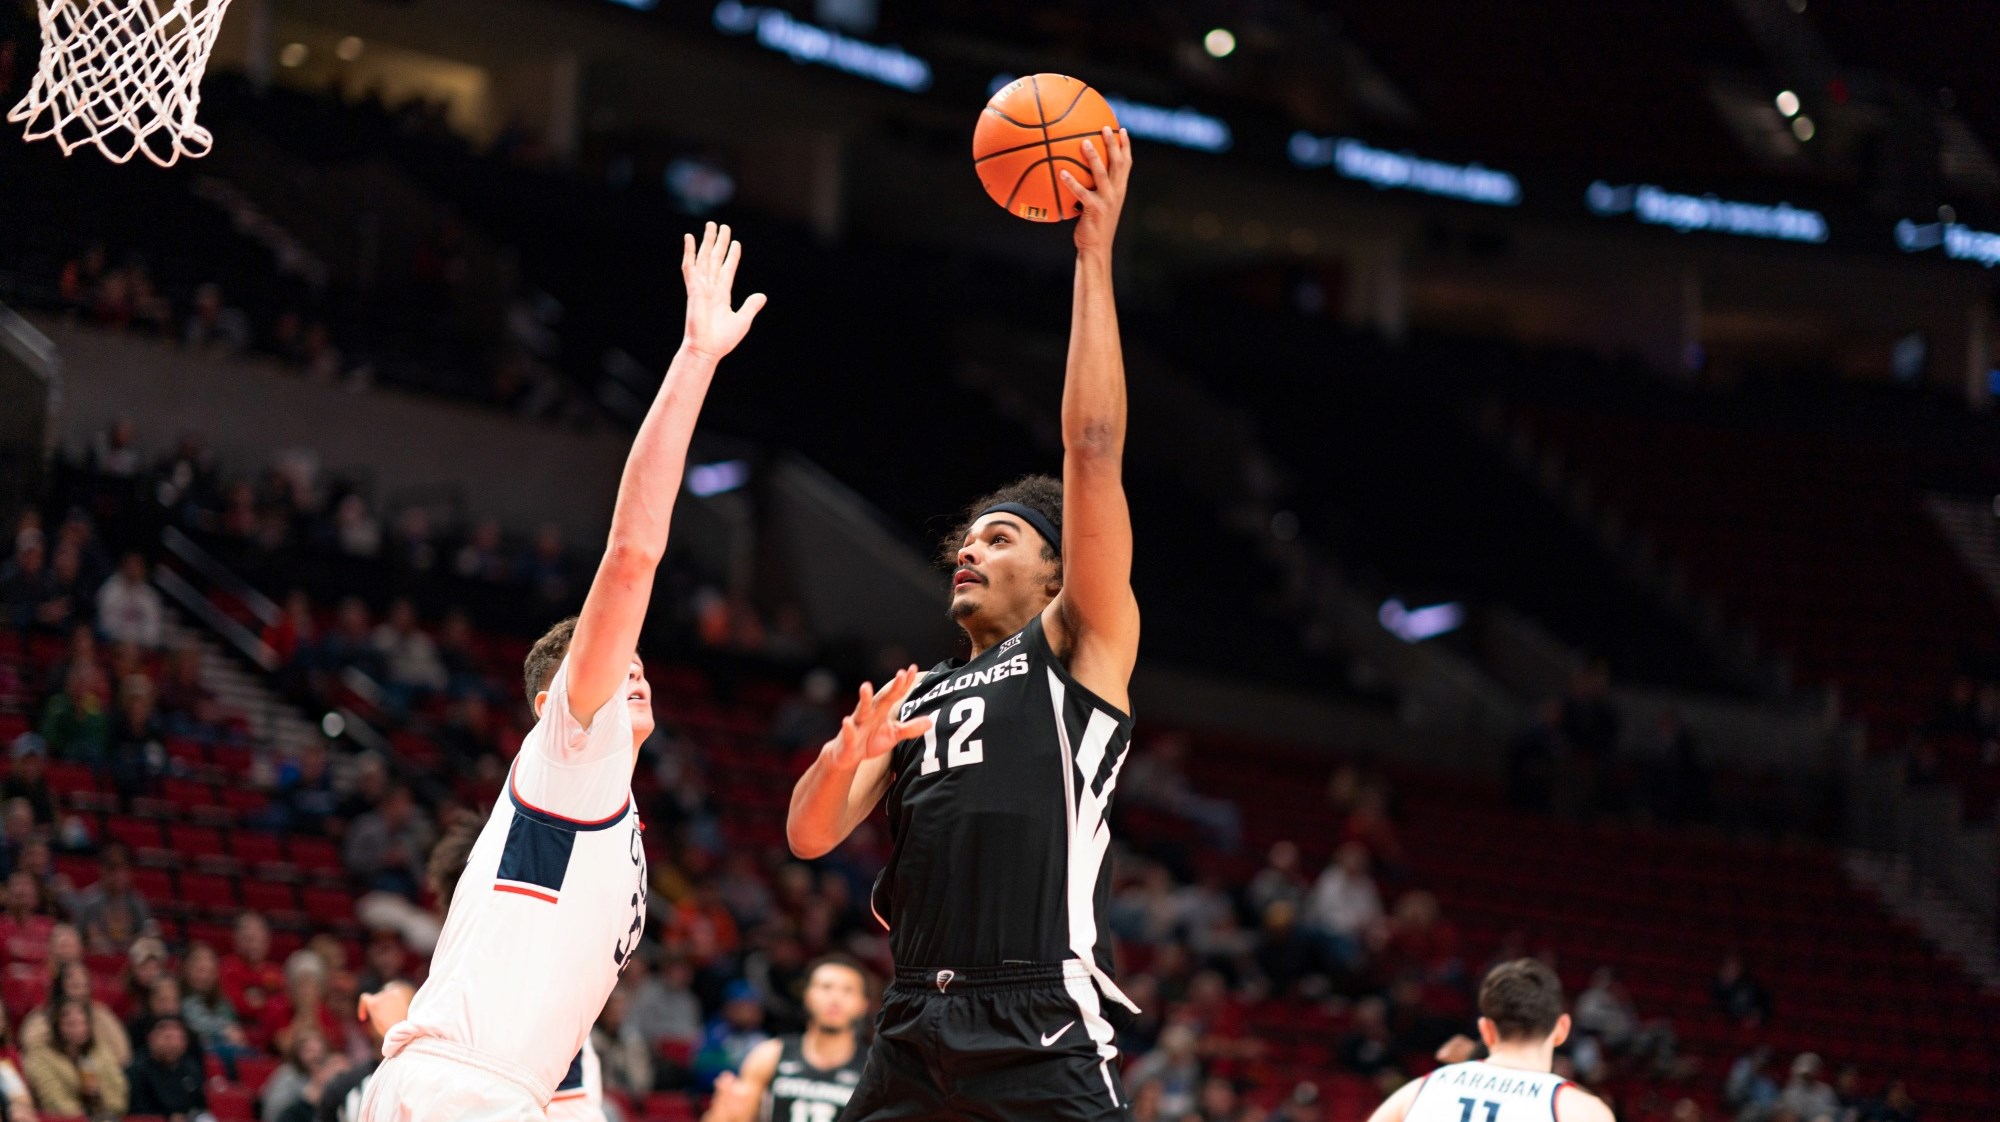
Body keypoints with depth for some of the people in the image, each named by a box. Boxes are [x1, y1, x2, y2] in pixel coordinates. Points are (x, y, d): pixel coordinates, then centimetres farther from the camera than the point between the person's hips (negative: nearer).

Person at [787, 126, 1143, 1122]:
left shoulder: (1079, 647, 10)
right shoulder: (915, 700, 26)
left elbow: (1093, 453, -2)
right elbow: (809, 836, 14)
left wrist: (1094, 255, -5)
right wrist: (844, 759, -9)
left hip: (1040, 1038, -5)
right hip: (914, 1034, 6)